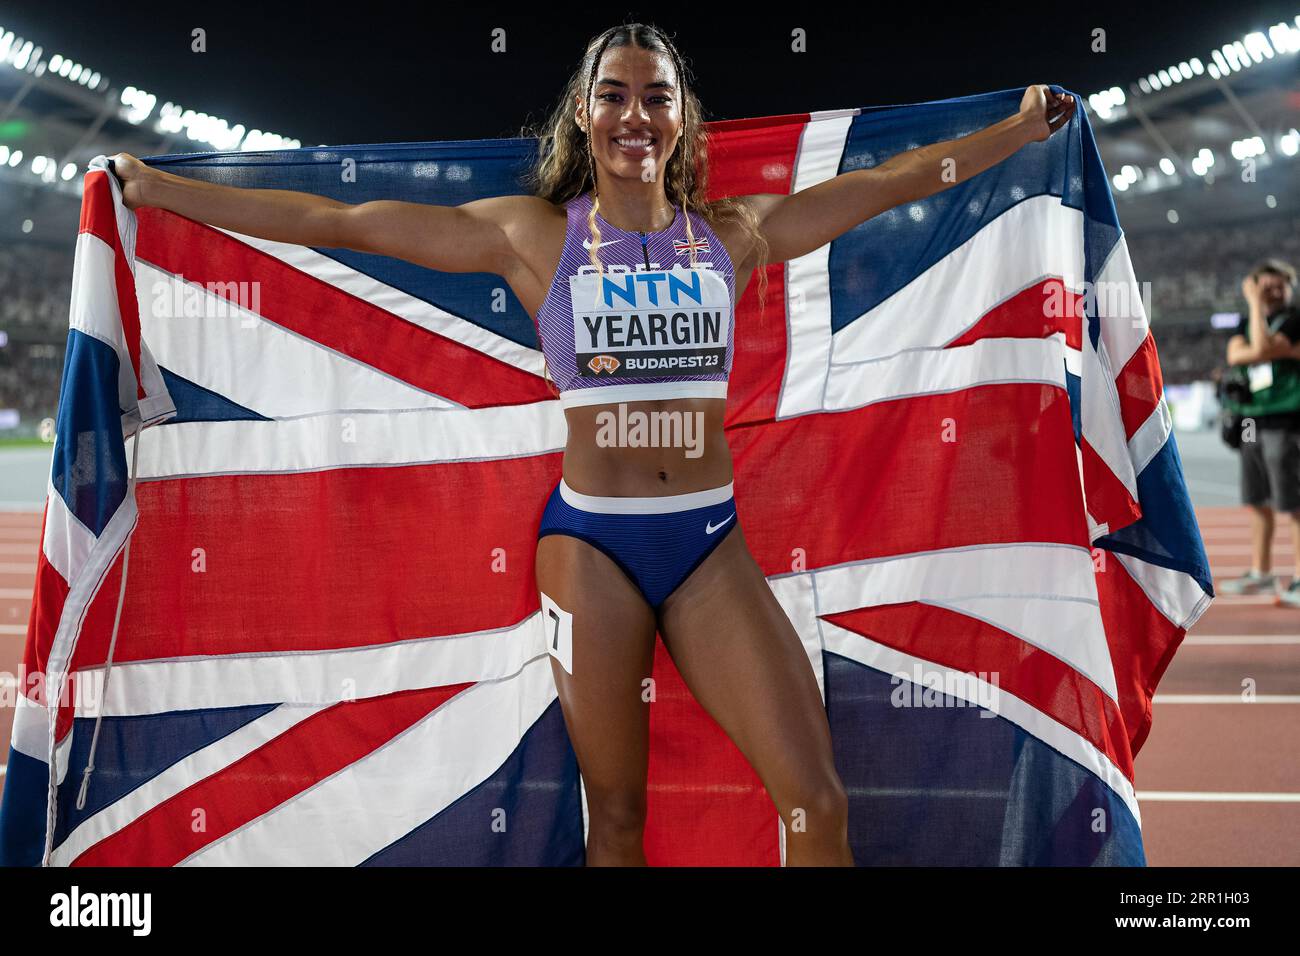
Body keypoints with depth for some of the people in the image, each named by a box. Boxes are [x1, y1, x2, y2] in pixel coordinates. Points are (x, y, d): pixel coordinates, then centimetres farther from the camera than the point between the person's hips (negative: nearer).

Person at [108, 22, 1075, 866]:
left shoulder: (737, 232, 6)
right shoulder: (533, 235, 1)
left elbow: (893, 179, 13)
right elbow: (338, 221, 2)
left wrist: (1023, 127, 16)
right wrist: (160, 188, 3)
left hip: (712, 545, 2)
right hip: (591, 542, -1)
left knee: (817, 801, -4)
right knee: (616, 813, 9)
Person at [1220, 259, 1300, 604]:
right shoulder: (1246, 323, 14)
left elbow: (1262, 347, -20)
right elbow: (1235, 354, -5)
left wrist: (1255, 304, -13)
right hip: (1253, 420, 7)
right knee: (1257, 500, 13)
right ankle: (1261, 573, 23)